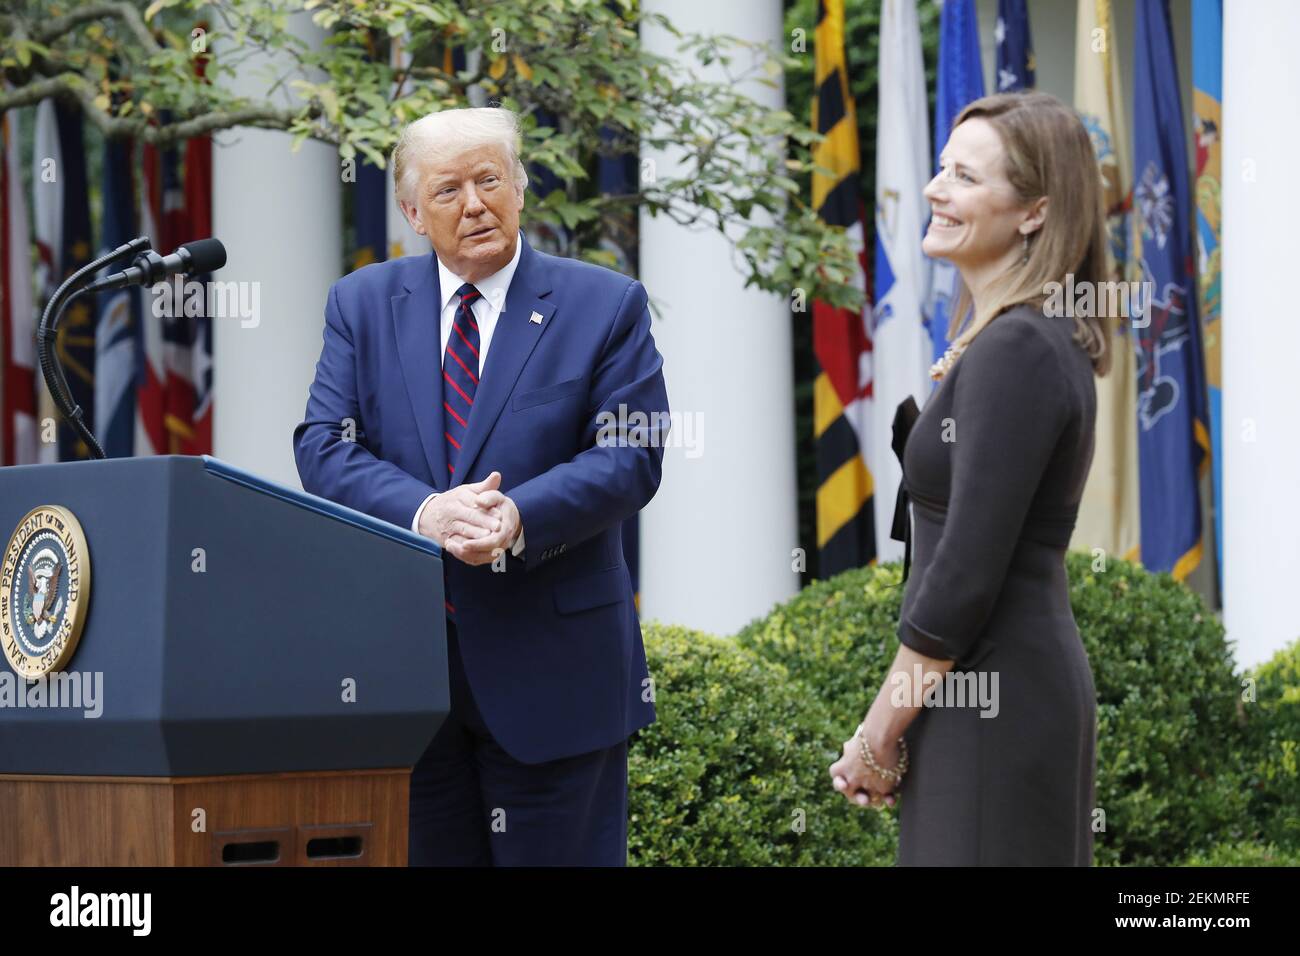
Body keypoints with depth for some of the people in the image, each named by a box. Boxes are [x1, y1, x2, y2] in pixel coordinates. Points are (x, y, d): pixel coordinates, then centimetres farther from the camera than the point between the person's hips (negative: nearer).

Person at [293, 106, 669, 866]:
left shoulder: (607, 306, 2)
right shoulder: (363, 304, 9)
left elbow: (629, 458, -7)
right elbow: (323, 447, -1)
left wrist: (518, 518, -24)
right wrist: (425, 513, -20)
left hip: (553, 673, -2)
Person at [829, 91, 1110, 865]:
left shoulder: (1014, 353, -17)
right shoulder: (1040, 338, 13)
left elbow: (967, 573, -20)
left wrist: (877, 738, -14)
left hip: (994, 698, -10)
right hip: (1031, 677, 10)